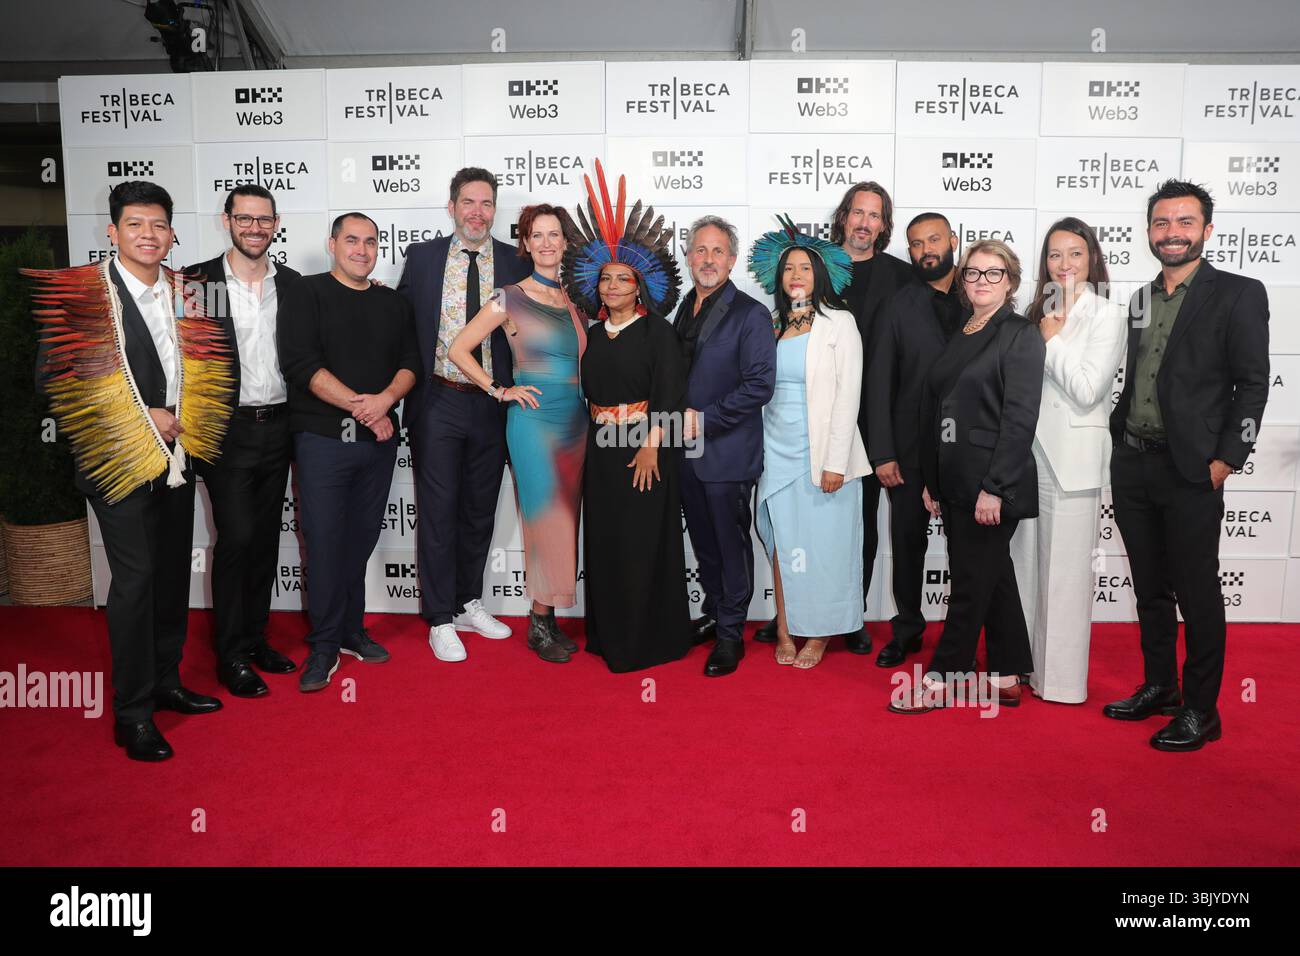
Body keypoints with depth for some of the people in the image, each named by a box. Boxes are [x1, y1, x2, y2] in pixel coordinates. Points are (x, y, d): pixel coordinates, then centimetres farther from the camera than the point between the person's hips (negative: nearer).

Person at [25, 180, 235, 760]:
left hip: (176, 461, 5)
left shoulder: (186, 296, 7)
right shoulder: (80, 294, -8)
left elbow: (209, 369, 13)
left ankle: (166, 681, 30)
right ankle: (132, 713, 8)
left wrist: (181, 422, -3)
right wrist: (140, 424, -14)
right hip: (119, 464, -5)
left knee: (173, 575, 13)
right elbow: (53, 381, -10)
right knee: (135, 580, -4)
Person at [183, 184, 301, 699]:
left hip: (278, 427, 4)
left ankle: (256, 637, 26)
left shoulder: (293, 284, 6)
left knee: (266, 539, 12)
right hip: (227, 429, -4)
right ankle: (232, 655, 9)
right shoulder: (197, 281, -5)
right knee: (236, 537, -5)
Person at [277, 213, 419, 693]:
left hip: (379, 438, 4)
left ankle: (351, 630, 23)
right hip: (323, 437, -4)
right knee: (325, 540, -3)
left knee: (361, 538, 10)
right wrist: (360, 406, -15)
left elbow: (411, 362, 7)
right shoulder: (307, 294, 0)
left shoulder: (394, 303, 14)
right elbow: (300, 364, -11)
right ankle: (324, 645, 7)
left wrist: (386, 398, -13)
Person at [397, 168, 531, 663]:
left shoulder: (517, 264, 2)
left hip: (492, 404, 2)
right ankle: (441, 620, 15)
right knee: (438, 511, 3)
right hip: (437, 401, -1)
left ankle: (468, 603, 31)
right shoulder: (421, 256, 1)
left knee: (479, 510, 13)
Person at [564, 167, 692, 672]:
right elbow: (588, 389, 14)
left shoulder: (656, 328, -4)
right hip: (602, 445, 6)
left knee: (644, 541, -1)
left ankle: (649, 639, 11)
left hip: (646, 446, -5)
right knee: (604, 540, 9)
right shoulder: (594, 333, 12)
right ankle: (609, 634, 22)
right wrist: (596, 434, 3)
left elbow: (669, 388, -11)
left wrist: (651, 445, -18)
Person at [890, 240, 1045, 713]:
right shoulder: (959, 337, 14)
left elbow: (1020, 418, -14)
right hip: (955, 481, 7)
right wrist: (931, 481, 12)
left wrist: (994, 488, -19)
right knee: (994, 580, 14)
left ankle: (939, 681, 10)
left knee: (971, 583, 1)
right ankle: (1005, 679, 24)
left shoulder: (1021, 336, -7)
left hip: (992, 483, -7)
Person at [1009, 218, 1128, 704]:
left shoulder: (1107, 315, -5)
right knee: (1026, 563, 12)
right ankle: (1027, 663, 26)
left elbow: (1087, 390, -15)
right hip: (1029, 450, 6)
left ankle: (1063, 678, 14)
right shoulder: (1041, 312, 12)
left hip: (1072, 456, -6)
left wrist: (1051, 339, -8)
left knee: (1066, 570, 2)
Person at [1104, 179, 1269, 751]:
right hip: (1132, 466, 6)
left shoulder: (1238, 295, -4)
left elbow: (1253, 384, -8)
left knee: (1196, 592, 3)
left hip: (1191, 472, -6)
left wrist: (1226, 459, -14)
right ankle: (1159, 686, 29)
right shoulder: (1142, 300, 13)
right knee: (1150, 588, 15)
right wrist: (1119, 436, 8)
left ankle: (1200, 710, 16)